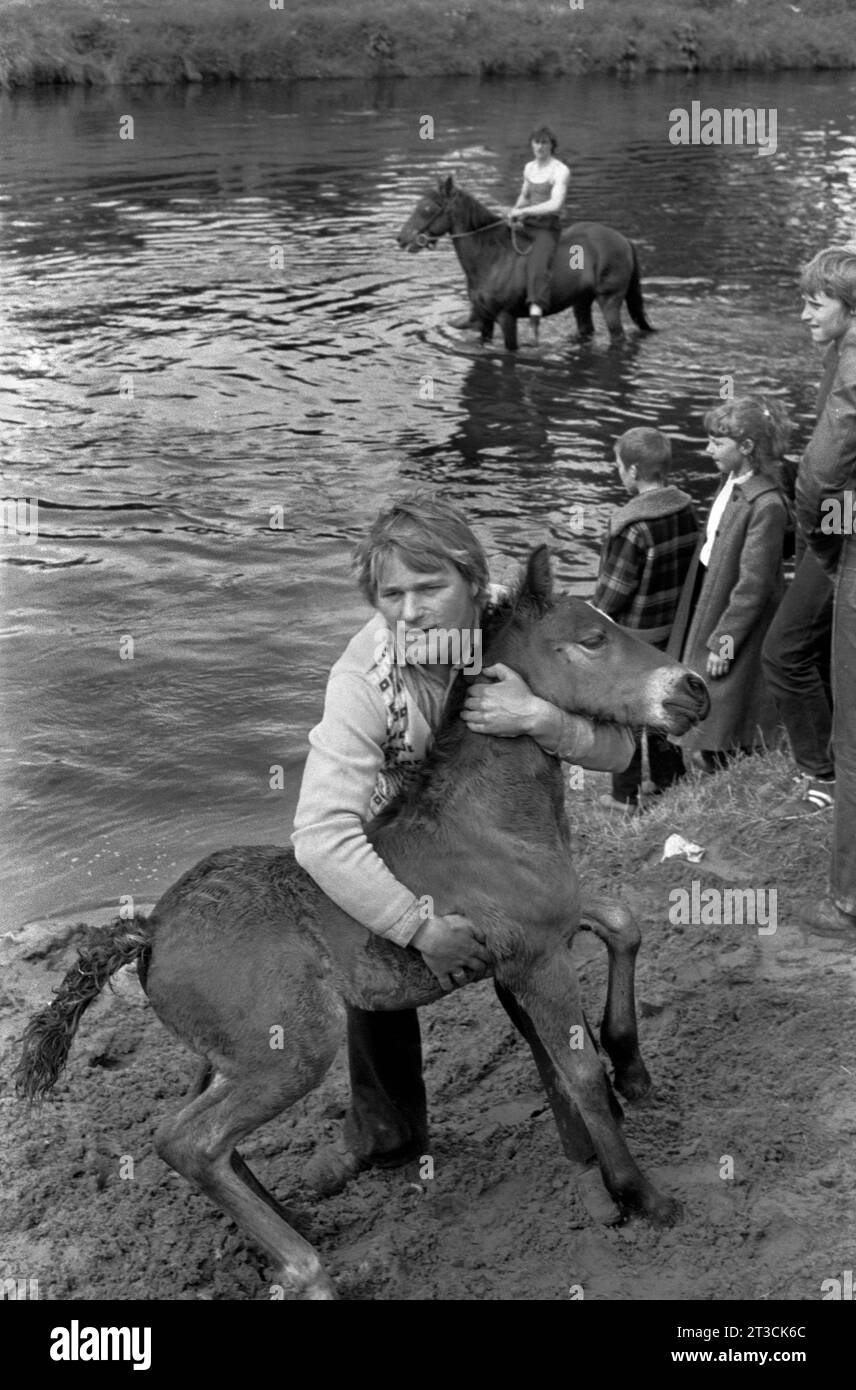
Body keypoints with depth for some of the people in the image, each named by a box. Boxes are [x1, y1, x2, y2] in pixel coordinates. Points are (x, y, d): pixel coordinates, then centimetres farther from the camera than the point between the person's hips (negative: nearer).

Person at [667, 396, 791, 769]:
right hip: (706, 605, 9)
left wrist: (724, 641, -18)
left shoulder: (766, 506, -23)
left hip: (736, 619, -9)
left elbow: (754, 584, -22)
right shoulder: (731, 485, 4)